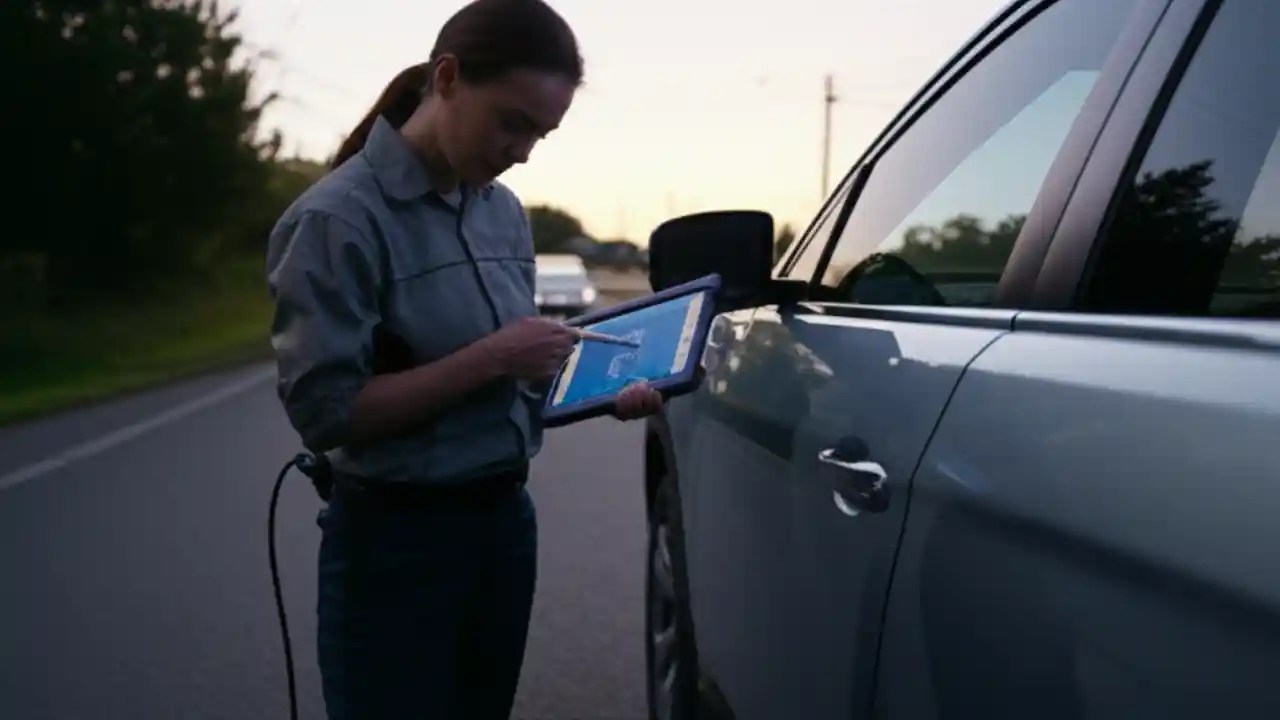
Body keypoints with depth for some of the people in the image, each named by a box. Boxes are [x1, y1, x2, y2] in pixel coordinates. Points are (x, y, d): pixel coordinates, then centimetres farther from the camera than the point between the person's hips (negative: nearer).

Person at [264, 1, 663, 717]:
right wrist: (491, 358, -23)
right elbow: (325, 410, -20)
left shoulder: (504, 211, 7)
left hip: (506, 522, 7)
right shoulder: (339, 217, -15)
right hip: (395, 544, -7)